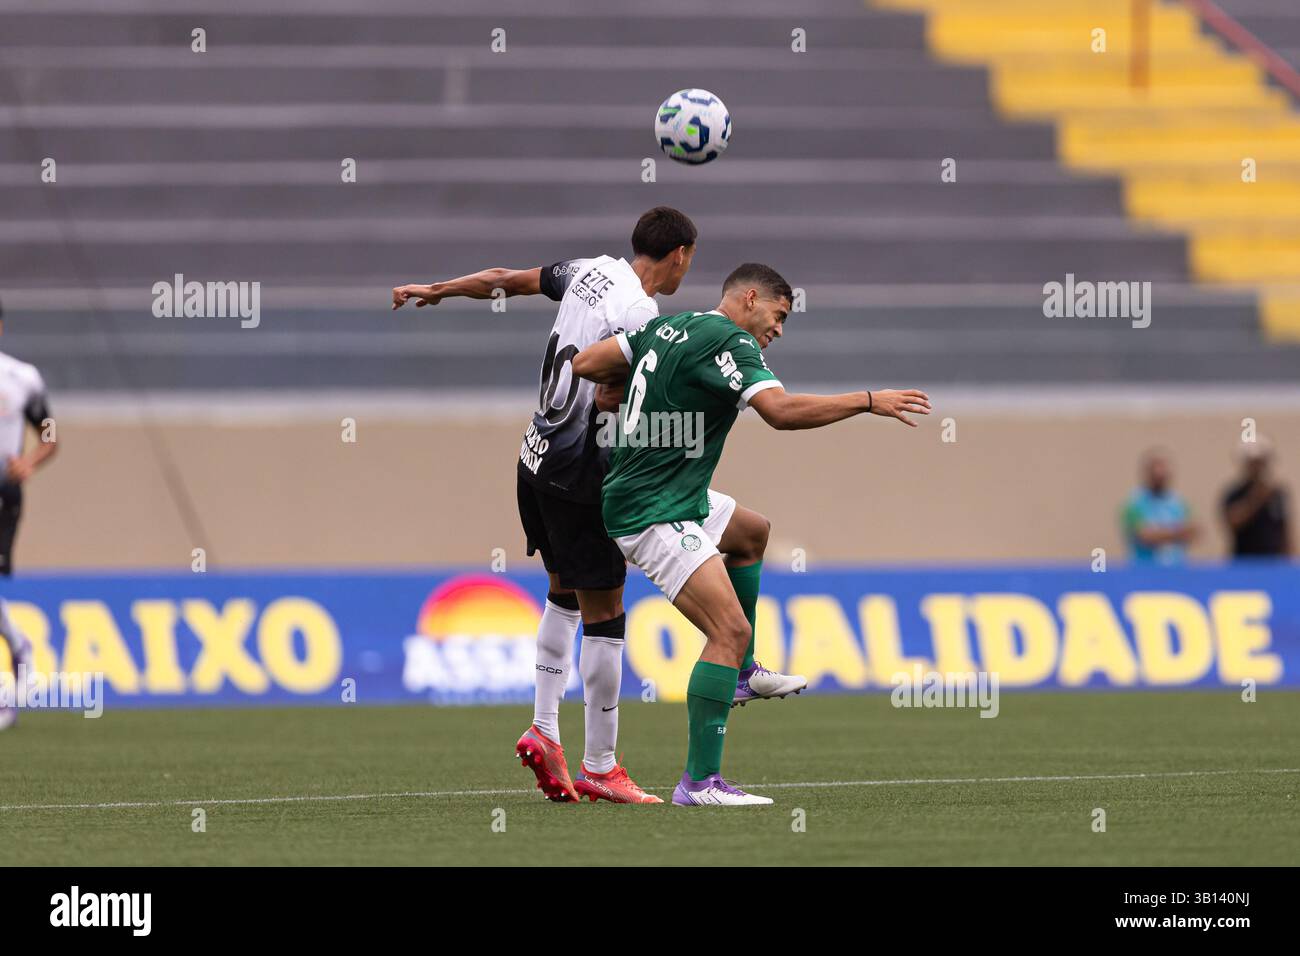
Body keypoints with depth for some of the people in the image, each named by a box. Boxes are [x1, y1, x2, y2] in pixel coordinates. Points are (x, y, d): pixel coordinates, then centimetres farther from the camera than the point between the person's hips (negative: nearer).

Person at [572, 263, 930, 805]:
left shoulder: (667, 328, 11)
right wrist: (869, 402, -23)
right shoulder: (730, 342, -15)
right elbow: (781, 411, -29)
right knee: (731, 631, -18)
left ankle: (743, 671, 37)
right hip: (656, 516, -10)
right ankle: (699, 782, -21)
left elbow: (585, 364, 12)